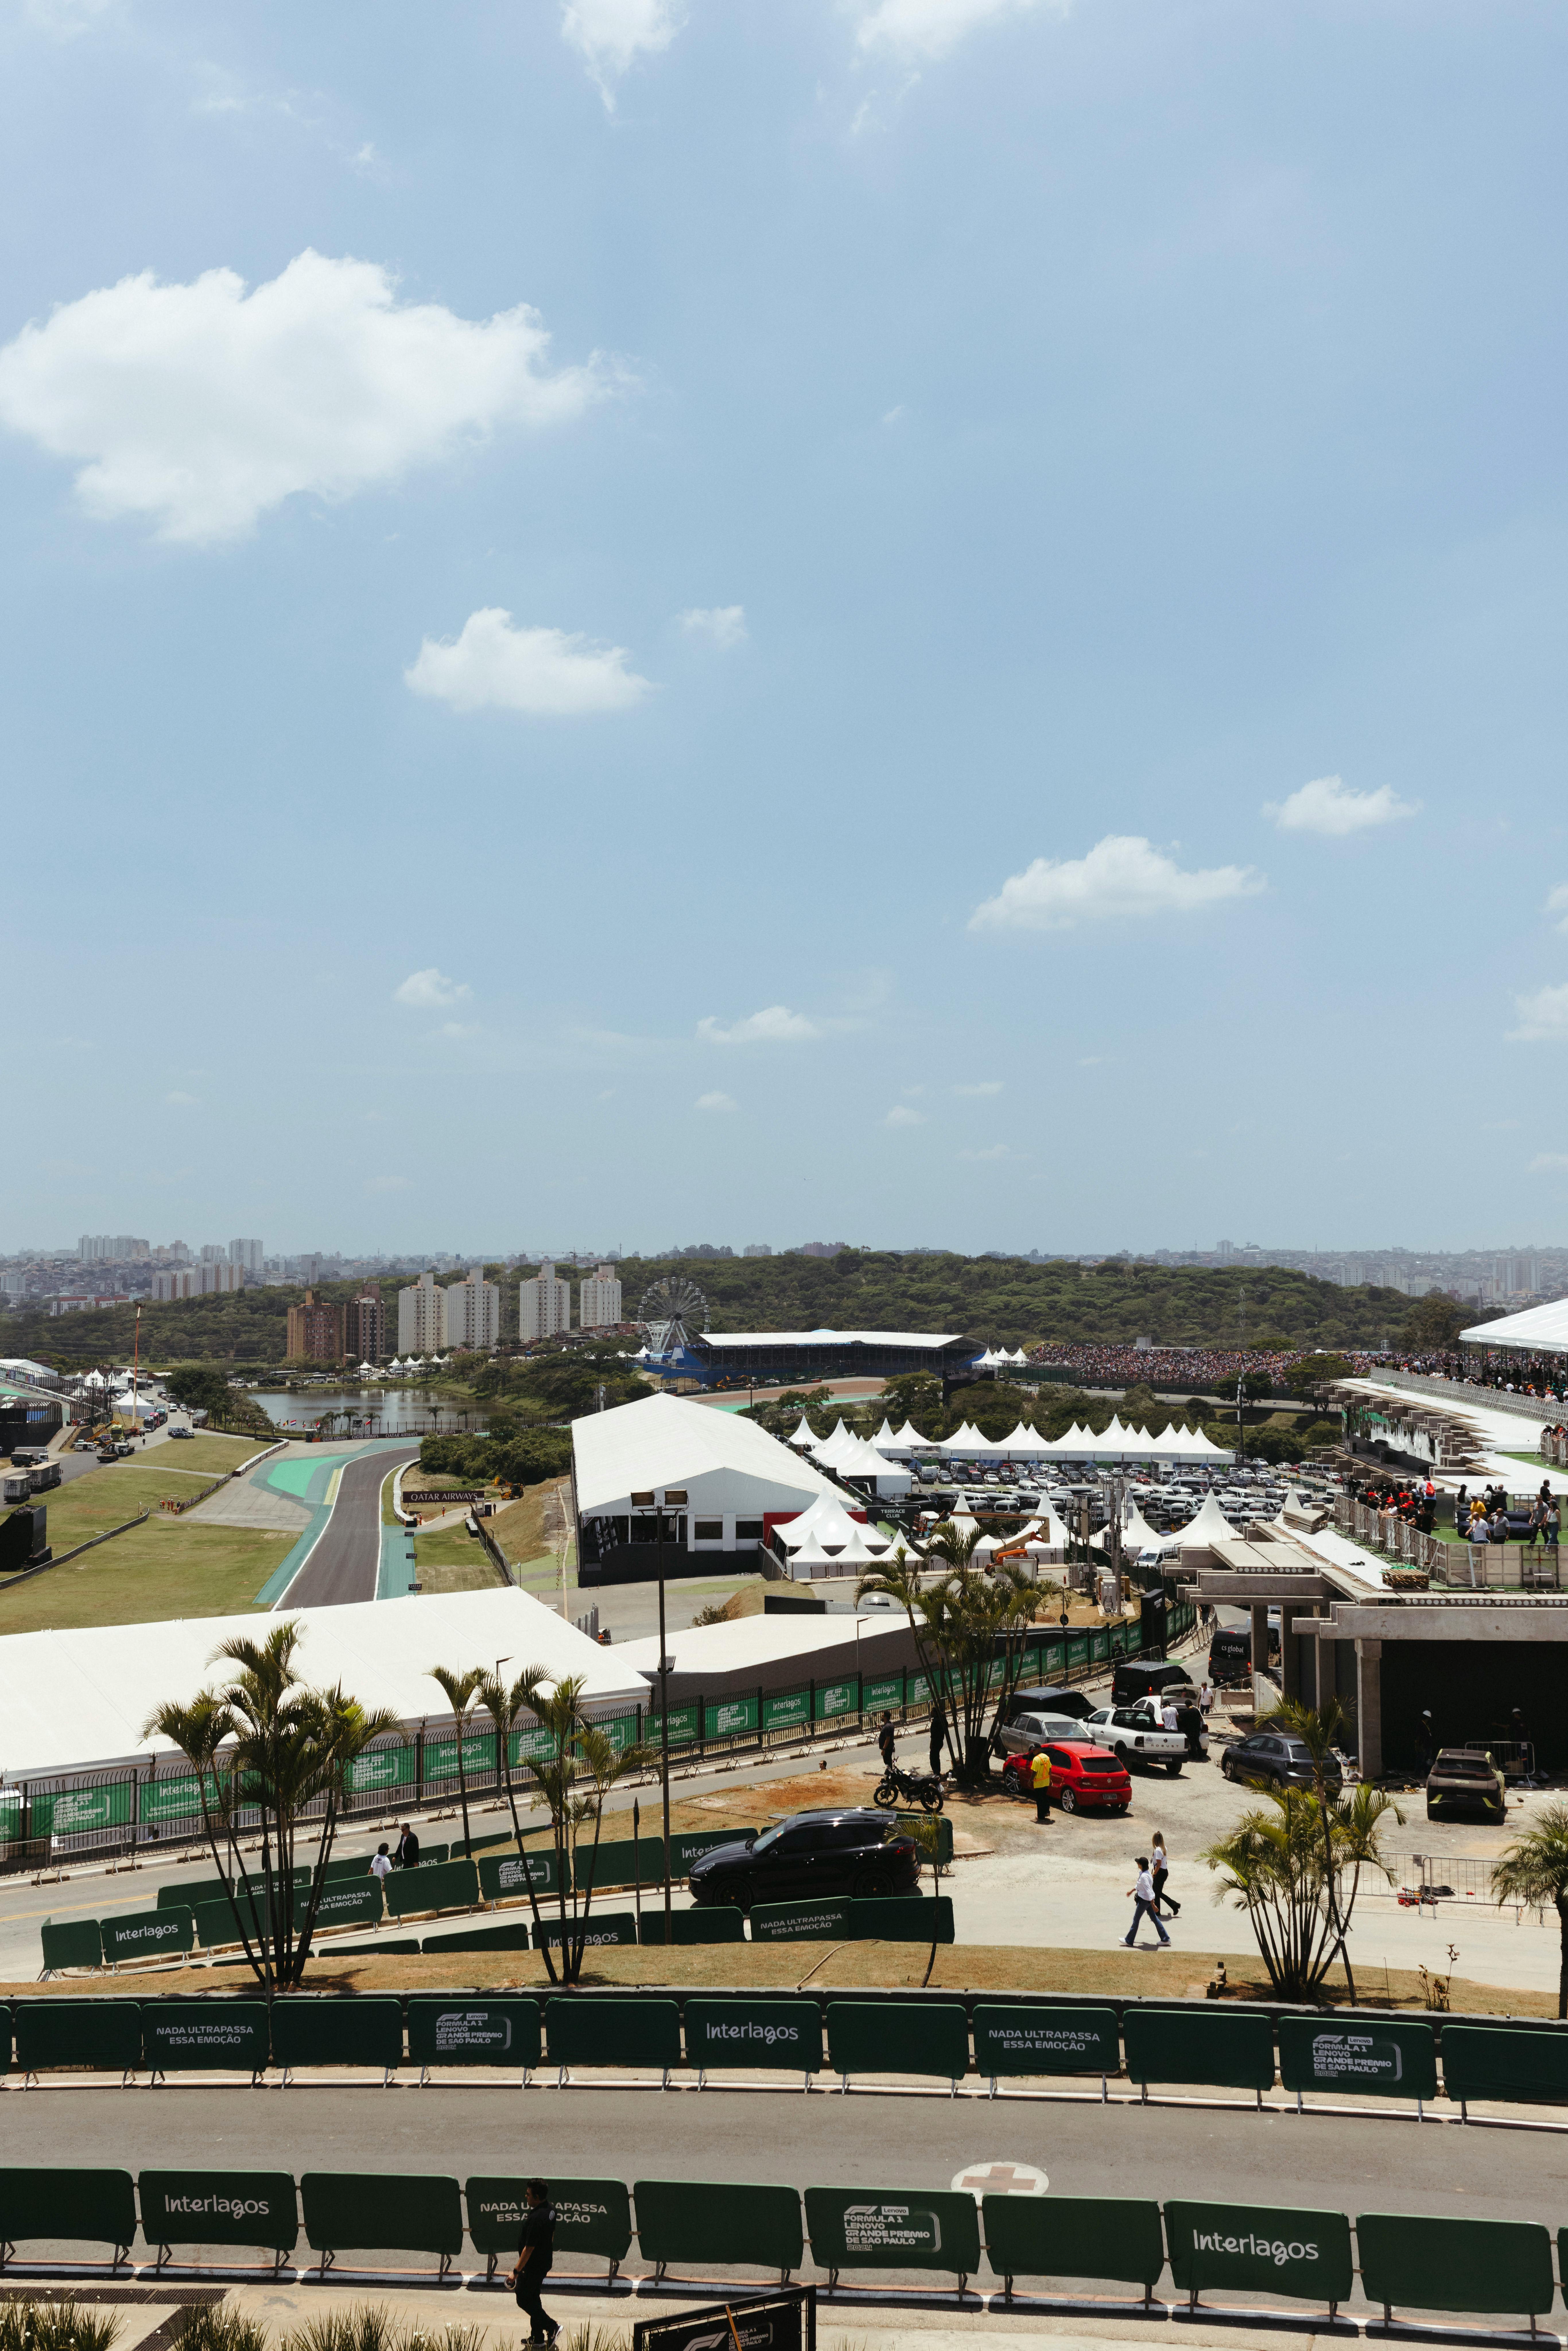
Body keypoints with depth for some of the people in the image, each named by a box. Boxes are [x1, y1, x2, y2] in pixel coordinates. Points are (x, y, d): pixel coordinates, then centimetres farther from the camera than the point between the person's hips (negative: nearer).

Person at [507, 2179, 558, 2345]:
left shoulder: (536, 2219, -31)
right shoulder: (550, 2209, -2)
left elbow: (529, 2249, -27)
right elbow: (552, 2233, 14)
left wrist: (516, 2271, -19)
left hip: (533, 2266, -9)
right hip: (545, 2262, 9)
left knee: (523, 2299, 6)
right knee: (533, 2298, 19)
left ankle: (552, 2327, 7)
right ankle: (537, 2338, 28)